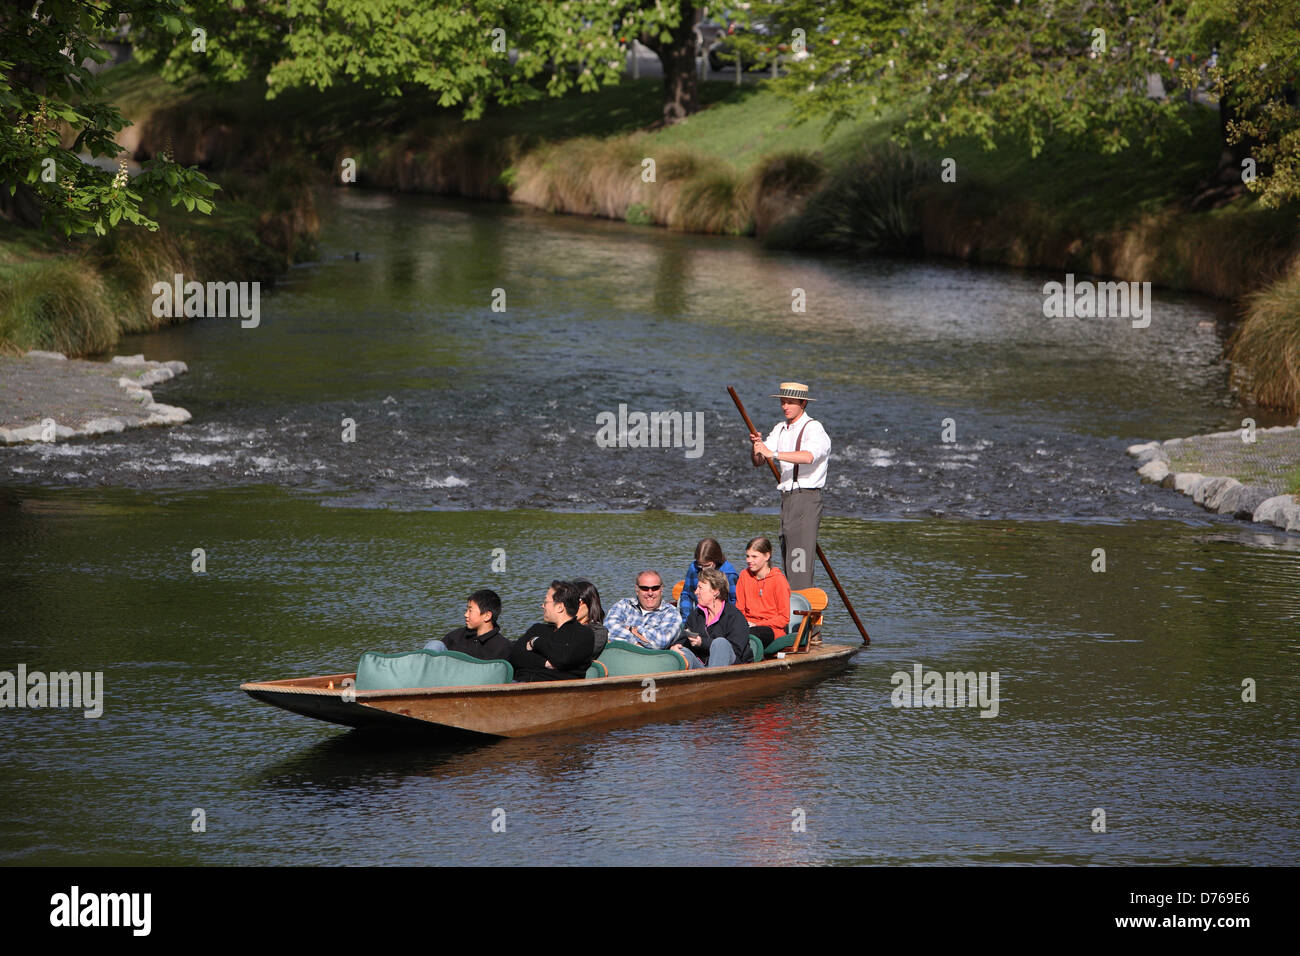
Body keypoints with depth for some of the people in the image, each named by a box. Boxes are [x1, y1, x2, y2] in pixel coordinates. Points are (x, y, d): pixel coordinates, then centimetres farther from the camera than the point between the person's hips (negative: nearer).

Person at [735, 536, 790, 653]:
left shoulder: (778, 579, -3)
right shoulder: (745, 575, 14)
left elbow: (784, 618, -4)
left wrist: (757, 625, -13)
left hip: (772, 629, -4)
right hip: (749, 625, 4)